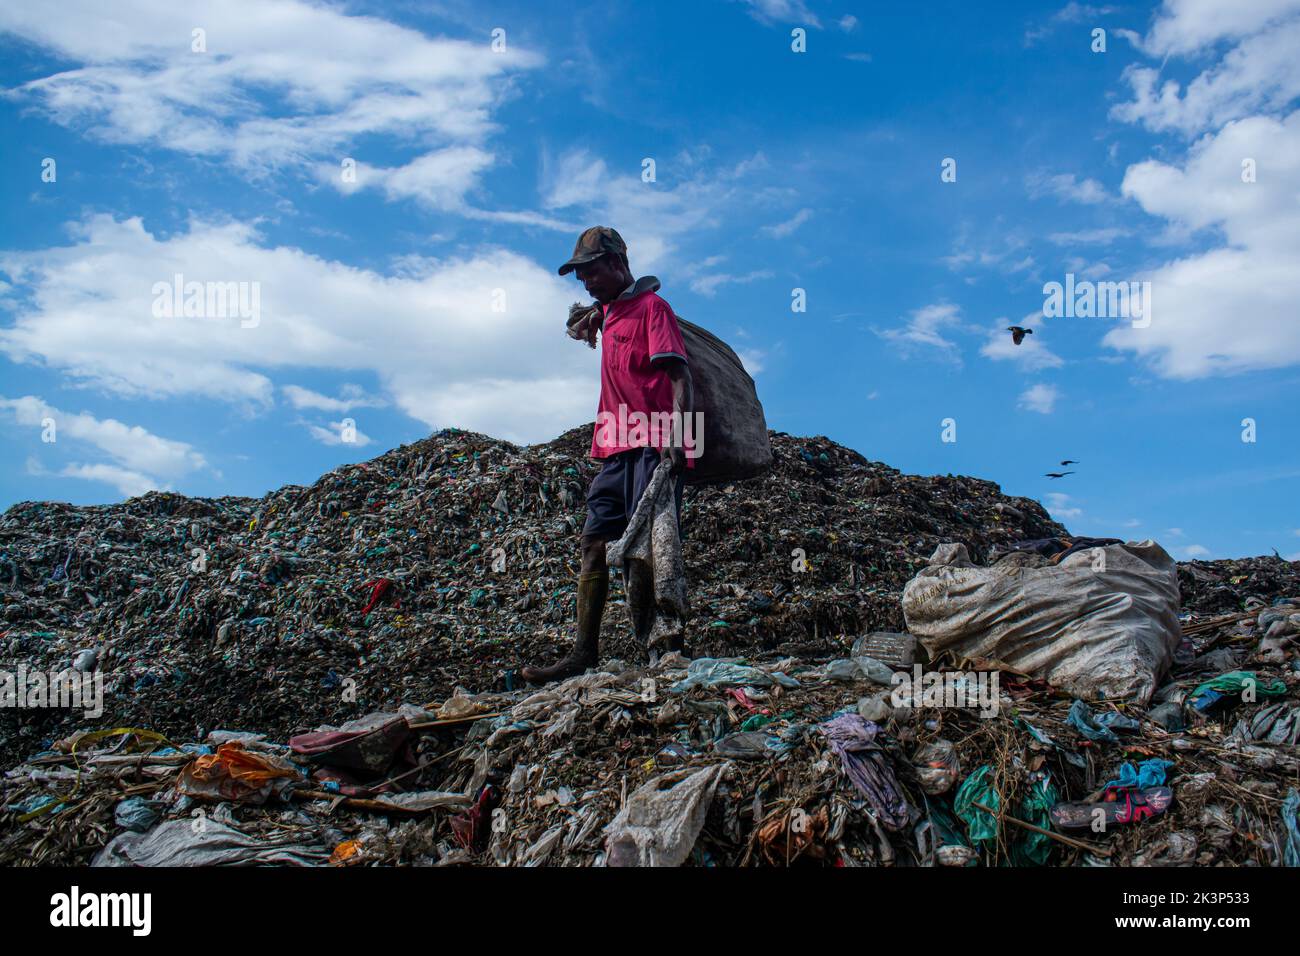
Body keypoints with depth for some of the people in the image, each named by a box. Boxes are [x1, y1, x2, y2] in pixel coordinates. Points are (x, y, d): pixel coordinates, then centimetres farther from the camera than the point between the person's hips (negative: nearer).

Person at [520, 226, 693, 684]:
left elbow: (680, 375, -15)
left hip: (652, 447, -9)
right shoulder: (610, 311, 21)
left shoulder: (651, 307, -4)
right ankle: (583, 654, 3)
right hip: (616, 450, 9)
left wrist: (676, 434, -29)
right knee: (593, 544, 3)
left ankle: (671, 650, -9)